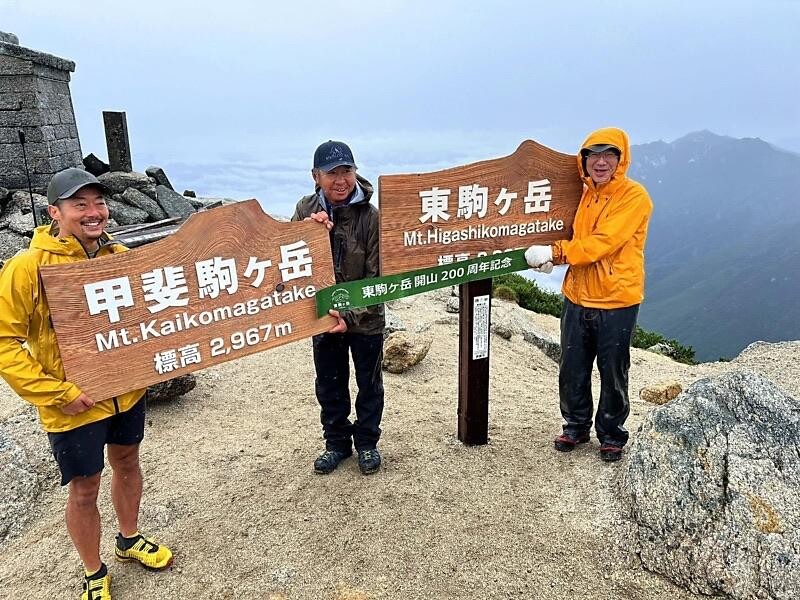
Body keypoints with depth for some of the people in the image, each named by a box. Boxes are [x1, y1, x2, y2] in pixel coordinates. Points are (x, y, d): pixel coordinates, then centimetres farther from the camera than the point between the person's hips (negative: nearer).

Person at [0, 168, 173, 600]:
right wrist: (56, 393, -20)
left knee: (127, 462, 23)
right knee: (84, 490, 12)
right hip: (74, 405, -4)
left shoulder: (120, 255, -4)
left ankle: (129, 538, 49)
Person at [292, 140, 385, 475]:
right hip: (322, 315, 3)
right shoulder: (306, 209, -6)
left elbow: (378, 278, -17)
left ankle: (367, 443, 38)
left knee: (369, 385, 16)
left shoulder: (370, 216, -18)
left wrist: (351, 316, -26)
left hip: (365, 319, -3)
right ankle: (337, 442, 38)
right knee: (329, 386, 17)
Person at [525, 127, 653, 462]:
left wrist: (556, 253, -23)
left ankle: (611, 435, 29)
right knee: (572, 371, 14)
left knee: (613, 375, 9)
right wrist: (550, 255, -4)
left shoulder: (634, 196, -11)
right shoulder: (583, 195, 9)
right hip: (577, 298, 6)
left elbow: (603, 242, -21)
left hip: (616, 302, -5)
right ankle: (576, 426, 34)